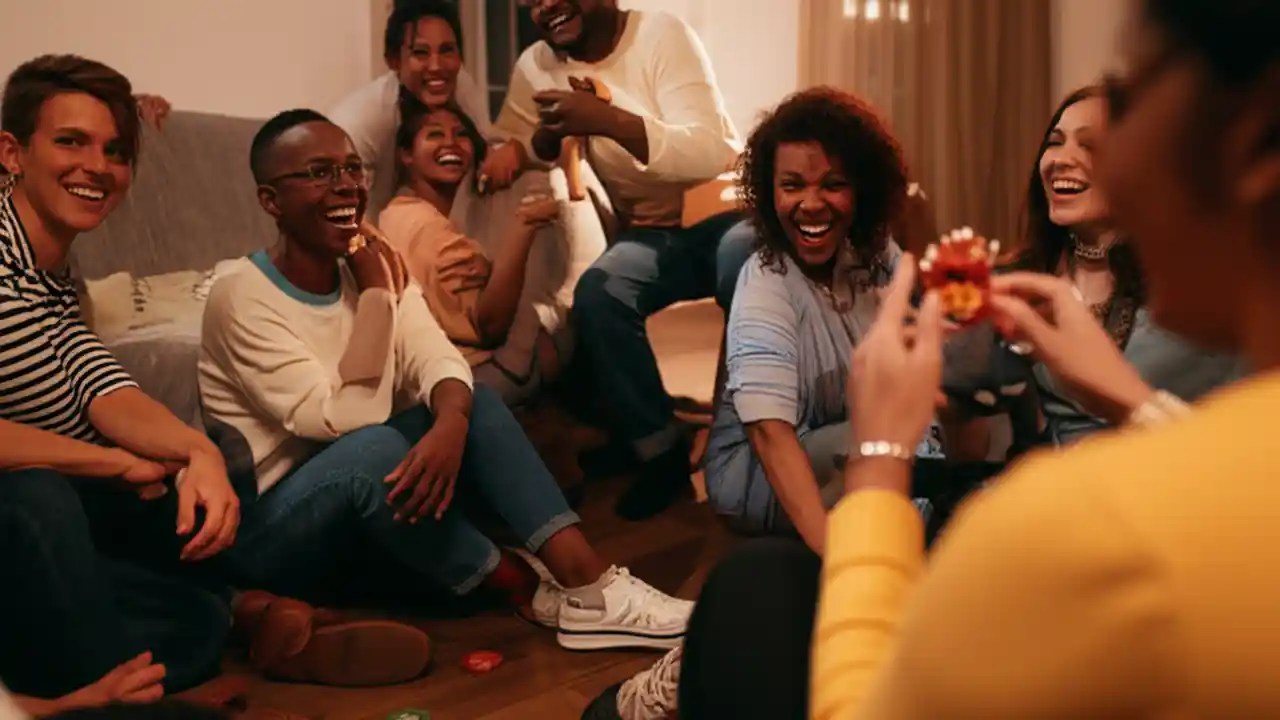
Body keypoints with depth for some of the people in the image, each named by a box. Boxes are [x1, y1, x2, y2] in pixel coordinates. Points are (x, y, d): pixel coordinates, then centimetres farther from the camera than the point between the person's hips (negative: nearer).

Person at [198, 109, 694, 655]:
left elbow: (437, 361, -13)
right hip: (265, 531, -6)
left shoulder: (370, 269, 3)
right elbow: (343, 419, -25)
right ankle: (525, 588, -15)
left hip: (367, 509, 7)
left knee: (474, 402, -12)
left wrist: (450, 422, -35)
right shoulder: (241, 299, -18)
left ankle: (585, 583, -24)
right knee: (372, 447, -34)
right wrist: (376, 296, -21)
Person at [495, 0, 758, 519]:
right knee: (596, 294, -28)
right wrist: (548, 135, -17)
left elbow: (710, 152, -24)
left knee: (752, 266, -37)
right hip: (651, 232, 4)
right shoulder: (536, 66, 2)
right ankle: (660, 449, -13)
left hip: (724, 211, -4)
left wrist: (607, 119, -37)